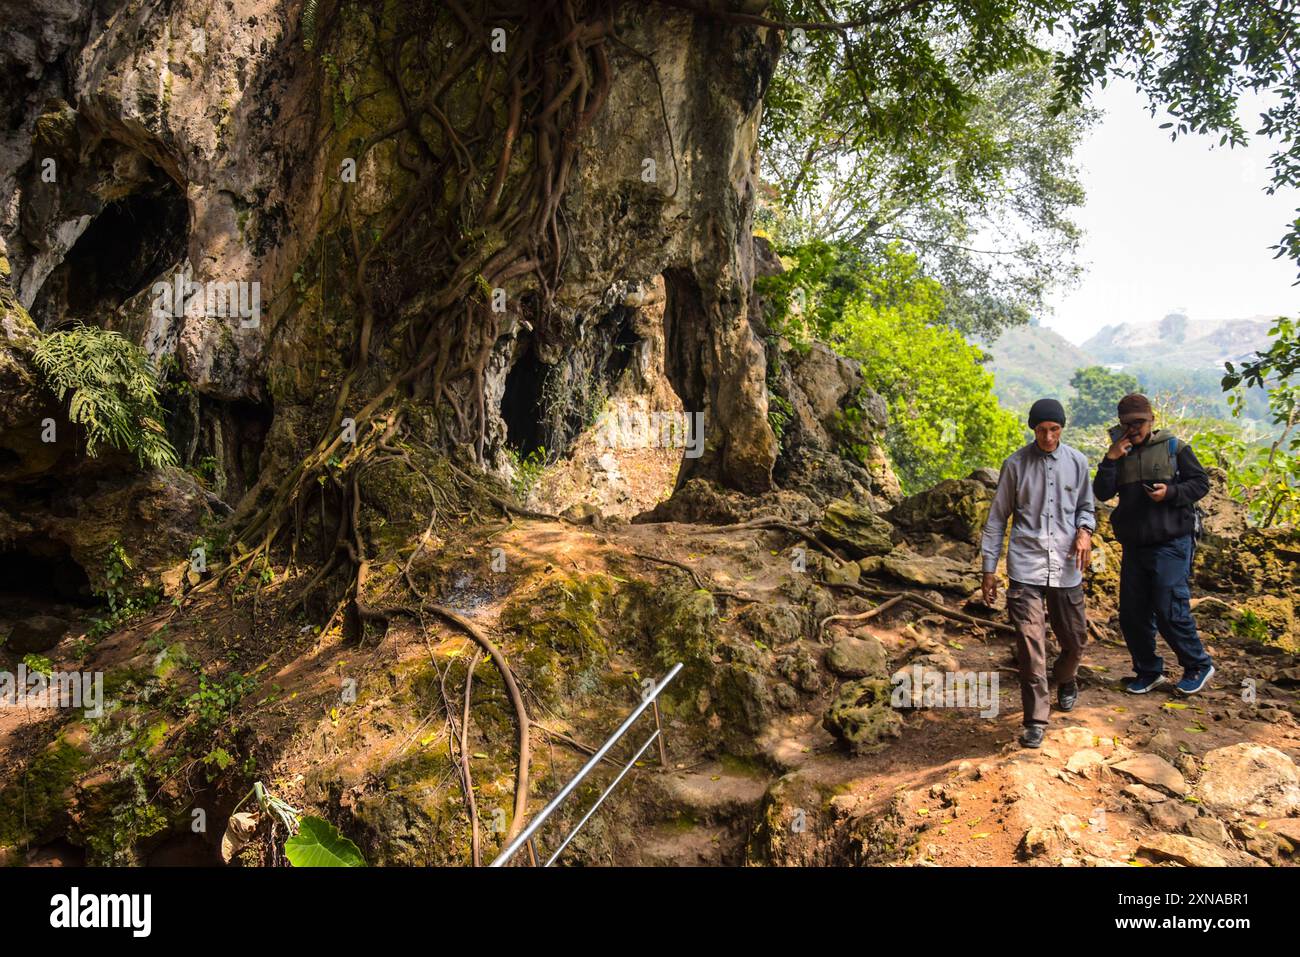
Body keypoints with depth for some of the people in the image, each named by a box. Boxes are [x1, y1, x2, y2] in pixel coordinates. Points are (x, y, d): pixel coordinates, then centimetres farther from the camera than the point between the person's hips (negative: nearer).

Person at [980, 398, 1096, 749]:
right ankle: (1035, 719, 2)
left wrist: (1085, 530, -7)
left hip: (1066, 567, 3)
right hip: (1026, 566, -2)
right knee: (1030, 643, -8)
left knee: (1075, 639, 13)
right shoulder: (1015, 464, -1)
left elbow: (1085, 505, 17)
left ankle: (1066, 681, 46)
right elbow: (997, 517, 4)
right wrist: (989, 567, 2)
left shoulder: (1077, 462, 5)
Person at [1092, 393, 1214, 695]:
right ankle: (1148, 671, 22)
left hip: (1171, 543, -5)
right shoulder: (1120, 455, 11)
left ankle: (1199, 665, 13)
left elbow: (1201, 483, 1)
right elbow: (1102, 494, 1)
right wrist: (1110, 459, -10)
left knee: (1170, 610, -9)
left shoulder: (1174, 448, 1)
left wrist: (1171, 492, -16)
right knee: (1132, 614, 7)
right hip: (1134, 546, 5)